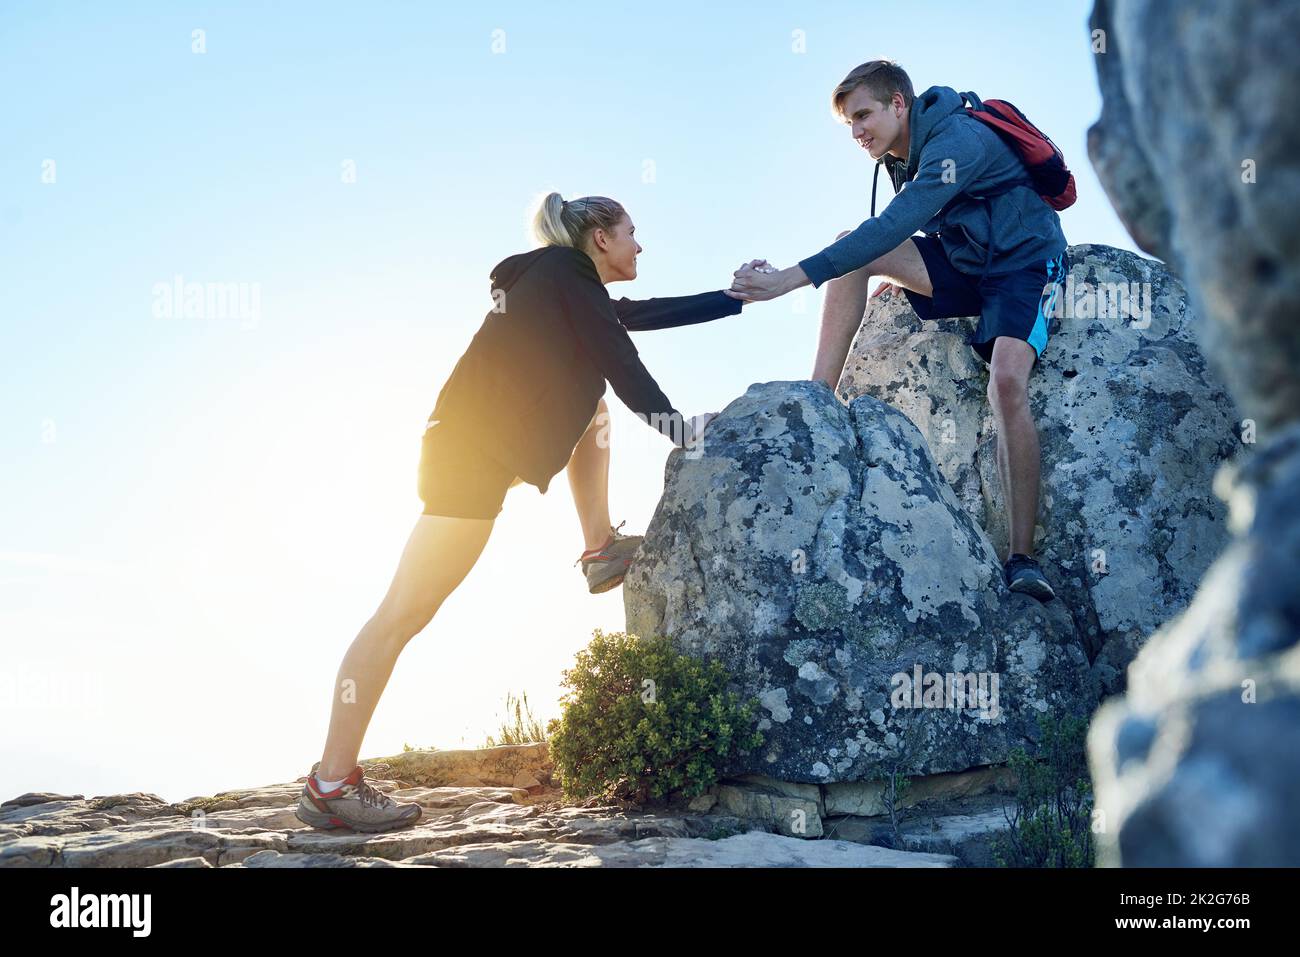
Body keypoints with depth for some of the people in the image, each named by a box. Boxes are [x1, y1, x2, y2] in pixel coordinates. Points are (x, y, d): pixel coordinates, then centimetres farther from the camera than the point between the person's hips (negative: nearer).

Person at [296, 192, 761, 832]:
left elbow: (652, 313, 29)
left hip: (487, 444, 10)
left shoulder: (569, 287, 23)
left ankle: (600, 550, 17)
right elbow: (622, 363, -6)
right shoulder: (569, 274, -2)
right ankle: (330, 785, -14)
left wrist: (739, 298, 32)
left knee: (592, 408, 25)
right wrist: (676, 427, 2)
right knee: (406, 611, -13)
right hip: (474, 451, -10)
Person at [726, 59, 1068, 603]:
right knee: (850, 249, -11)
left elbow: (892, 228, -36)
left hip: (1024, 264, -8)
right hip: (964, 263, 8)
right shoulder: (905, 152, 2)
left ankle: (1022, 558, -29)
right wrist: (905, 276, 5)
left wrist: (792, 279, -41)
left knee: (1007, 380, -33)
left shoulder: (958, 141, -26)